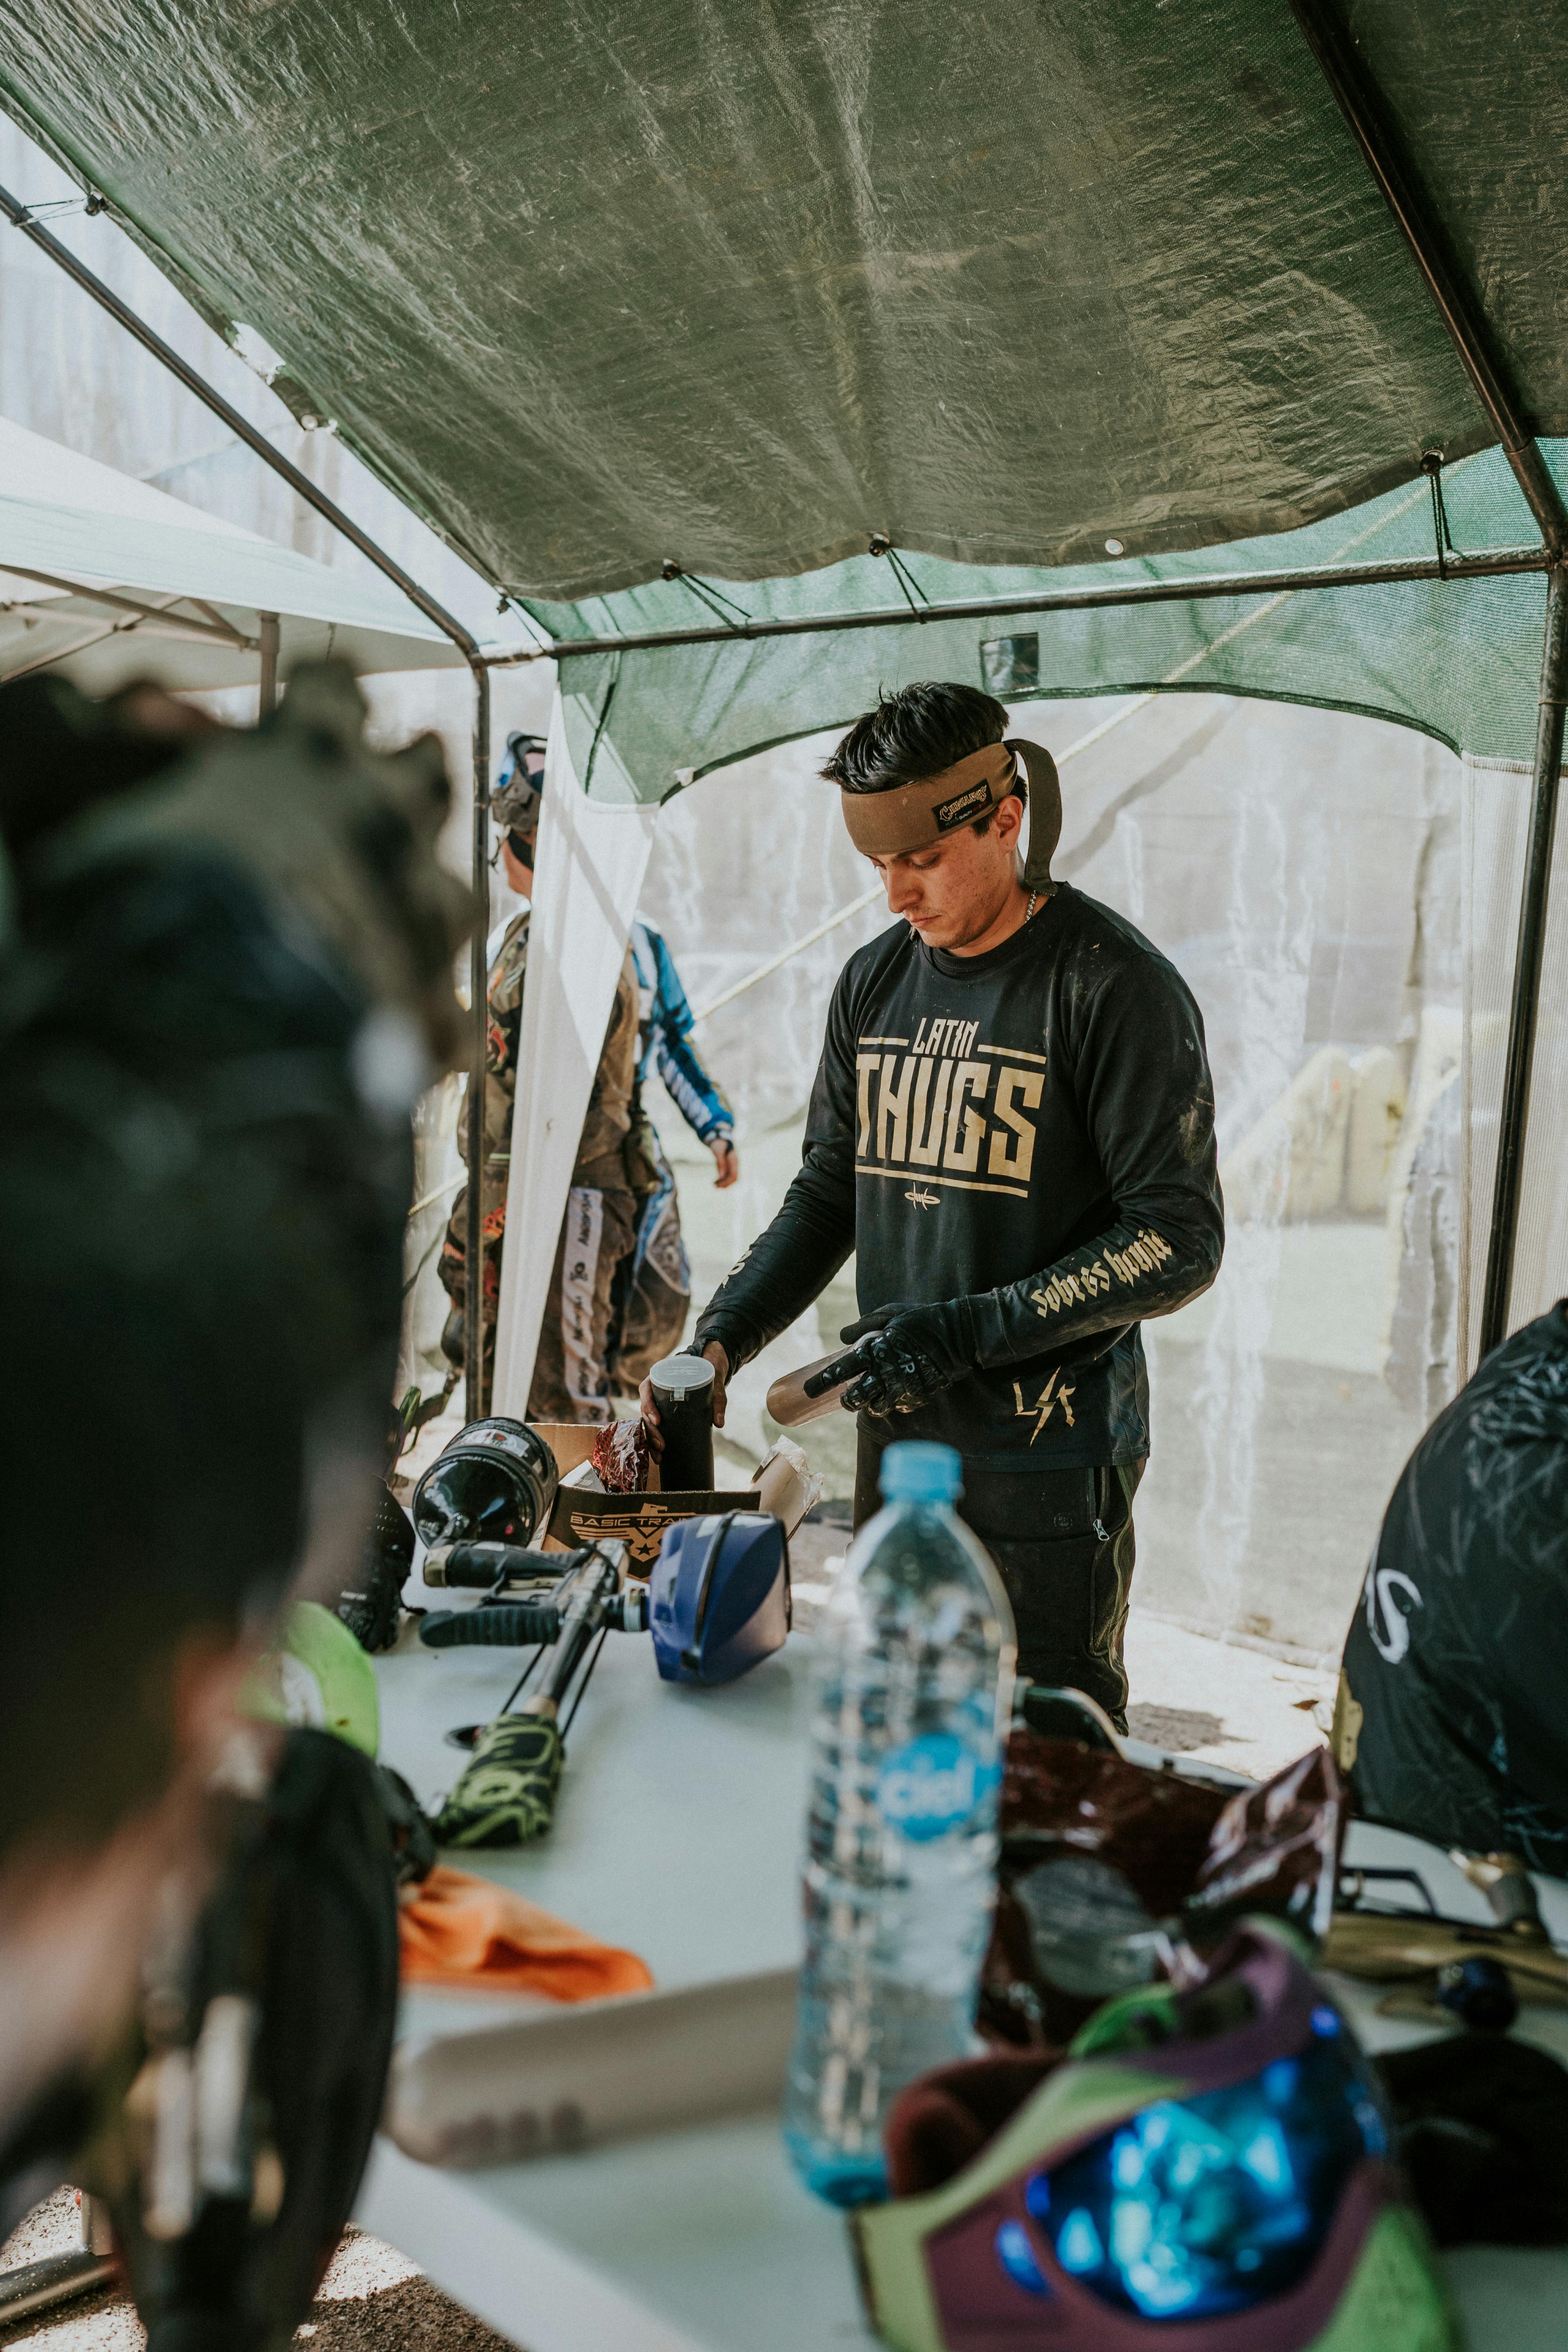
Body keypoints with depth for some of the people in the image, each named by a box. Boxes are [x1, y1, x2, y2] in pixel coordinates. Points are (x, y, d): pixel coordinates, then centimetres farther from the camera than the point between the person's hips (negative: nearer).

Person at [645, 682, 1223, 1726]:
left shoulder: (1115, 985, -11)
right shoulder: (875, 983, 8)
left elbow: (1179, 1241, -14)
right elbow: (829, 1190, 15)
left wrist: (969, 1331, -20)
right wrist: (722, 1339, 2)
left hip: (1053, 1458, -6)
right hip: (899, 1441, 6)